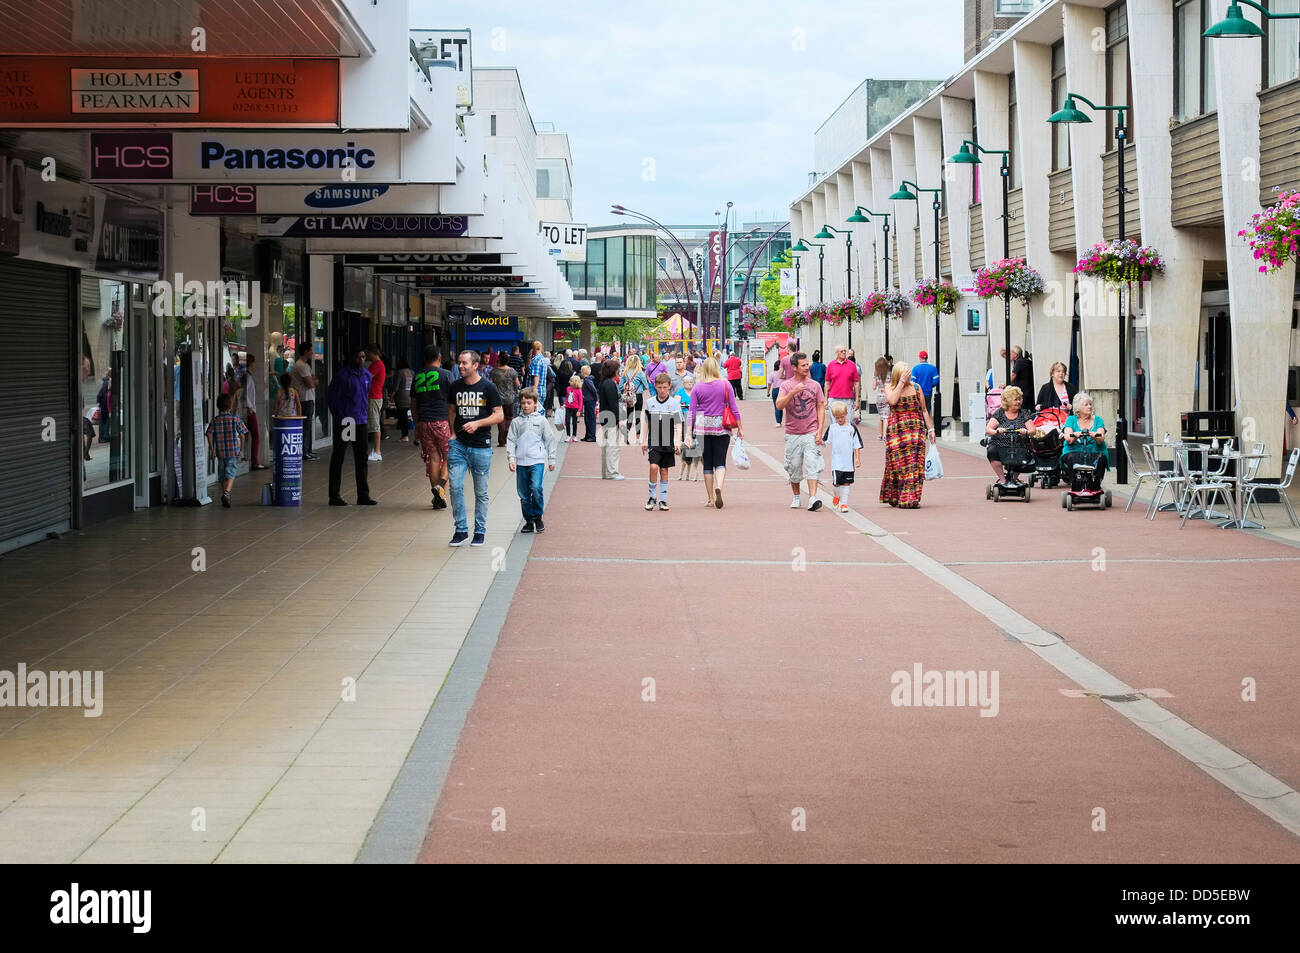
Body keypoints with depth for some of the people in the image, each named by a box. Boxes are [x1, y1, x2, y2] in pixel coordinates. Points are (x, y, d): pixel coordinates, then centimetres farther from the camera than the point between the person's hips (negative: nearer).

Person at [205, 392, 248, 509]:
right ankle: (226, 493, -27)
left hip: (220, 452, 3)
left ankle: (225, 499, 21)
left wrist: (212, 450, 1)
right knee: (231, 474, -4)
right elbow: (242, 435, -5)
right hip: (233, 451, -3)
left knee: (223, 476, 14)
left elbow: (209, 435, -6)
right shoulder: (235, 420, -4)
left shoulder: (214, 421, 1)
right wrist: (241, 448, 5)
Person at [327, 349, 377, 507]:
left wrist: (365, 413, 13)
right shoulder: (343, 375, -12)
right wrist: (339, 416, -13)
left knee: (361, 459, 9)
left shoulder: (366, 375, 10)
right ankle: (334, 496, 7)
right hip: (344, 422, -7)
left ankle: (363, 495, 15)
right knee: (338, 459, 2)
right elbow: (333, 397, -11)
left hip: (360, 422, 7)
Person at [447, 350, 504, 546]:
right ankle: (460, 529, 4)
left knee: (481, 492, 6)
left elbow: (499, 415, -3)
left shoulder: (487, 387, -4)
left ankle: (480, 531, 17)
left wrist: (477, 423, -16)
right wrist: (452, 434, 9)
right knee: (455, 487, -7)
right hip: (458, 444, 3)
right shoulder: (456, 387, 7)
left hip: (481, 446, -3)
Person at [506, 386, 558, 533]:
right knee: (524, 493, 5)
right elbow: (511, 441, 9)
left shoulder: (541, 420, 5)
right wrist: (511, 459, -2)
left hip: (537, 460, -3)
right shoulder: (516, 422, 9)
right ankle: (529, 520, 17)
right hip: (521, 461, 3)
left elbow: (550, 440, 9)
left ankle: (538, 517, -3)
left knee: (536, 487, -20)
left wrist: (551, 459, 8)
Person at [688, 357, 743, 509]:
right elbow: (734, 408, 0)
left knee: (707, 463, 9)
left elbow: (692, 411, -1)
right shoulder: (725, 385, 0)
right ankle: (718, 487, -28)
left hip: (703, 428, 0)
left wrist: (688, 433, 0)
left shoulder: (697, 387, 0)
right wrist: (739, 428, 7)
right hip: (721, 428, 0)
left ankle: (710, 498, 12)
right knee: (720, 462, 0)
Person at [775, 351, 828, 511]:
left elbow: (821, 408, 7)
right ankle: (796, 497, 24)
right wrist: (793, 392, -22)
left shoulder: (815, 385, 6)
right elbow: (779, 405, -9)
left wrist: (820, 430, -3)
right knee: (794, 467, 7)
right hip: (792, 434, 1)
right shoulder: (786, 385, 3)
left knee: (812, 466, -12)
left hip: (811, 433, 0)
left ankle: (812, 499, -18)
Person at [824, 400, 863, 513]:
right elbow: (826, 441, 7)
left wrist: (858, 458, 3)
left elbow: (857, 445, 7)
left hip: (849, 461, 1)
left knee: (847, 482, 2)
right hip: (836, 461, -1)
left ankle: (844, 503, 9)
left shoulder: (852, 428, 4)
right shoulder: (832, 428, 5)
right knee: (837, 482, -3)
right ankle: (836, 496, 26)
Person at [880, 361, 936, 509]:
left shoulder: (915, 387, 8)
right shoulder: (889, 388, 4)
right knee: (897, 463, -2)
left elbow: (924, 410, 14)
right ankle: (894, 497, 13)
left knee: (914, 464, -6)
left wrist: (931, 429, 9)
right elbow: (892, 401, -19)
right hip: (896, 429, -1)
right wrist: (901, 381, -15)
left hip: (916, 430, 1)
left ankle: (911, 499, -5)